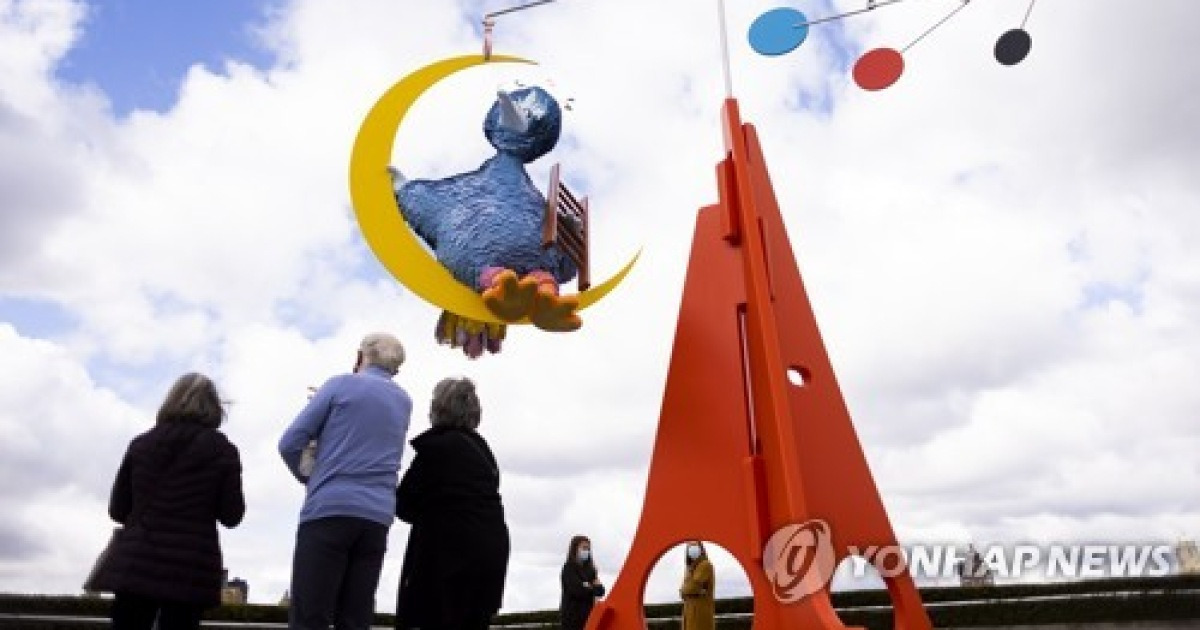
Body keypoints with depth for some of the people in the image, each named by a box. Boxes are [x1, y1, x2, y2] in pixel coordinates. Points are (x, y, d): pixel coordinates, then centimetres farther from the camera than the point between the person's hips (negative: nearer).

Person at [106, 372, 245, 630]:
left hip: (136, 564, 2)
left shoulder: (140, 444, 7)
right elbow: (231, 516, 0)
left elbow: (117, 510, 10)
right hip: (191, 569, -2)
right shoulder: (222, 450, -2)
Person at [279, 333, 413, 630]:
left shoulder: (341, 384, 3)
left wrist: (304, 475, 19)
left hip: (329, 510, -4)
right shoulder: (404, 402, 17)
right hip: (378, 518, 5)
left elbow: (290, 443, 0)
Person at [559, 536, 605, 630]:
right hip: (572, 616, -6)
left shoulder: (589, 568, 12)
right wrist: (594, 588, -5)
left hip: (587, 615, 6)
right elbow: (577, 590, -18)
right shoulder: (569, 568, -6)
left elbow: (601, 591, 5)